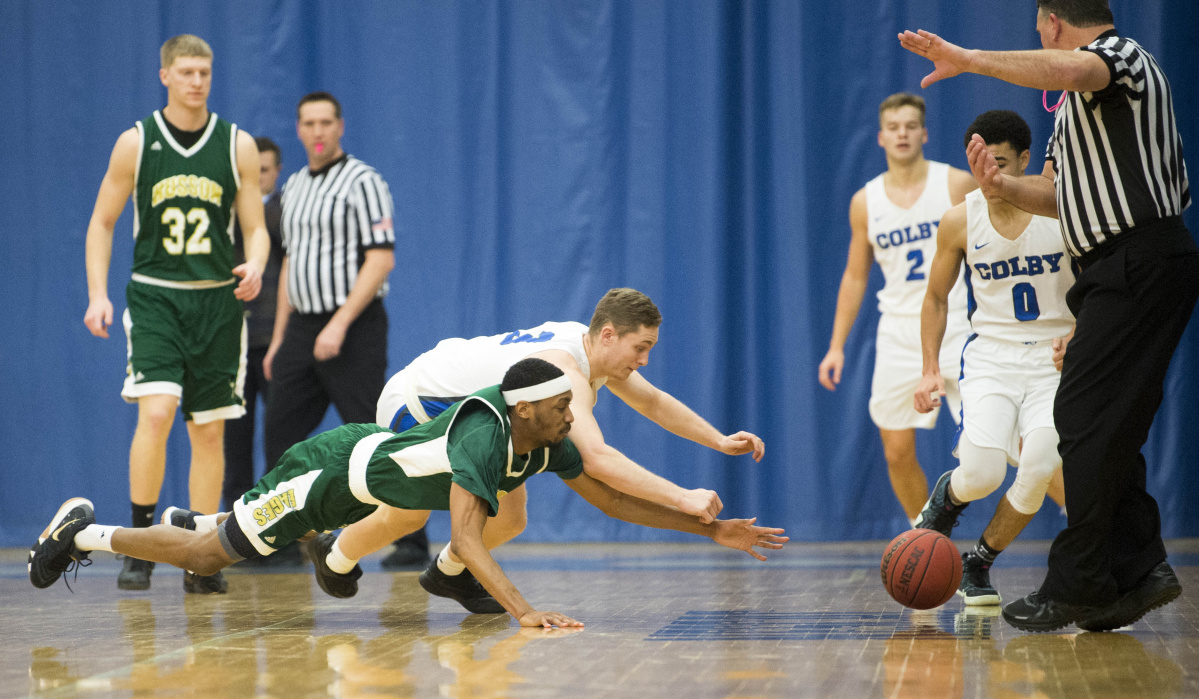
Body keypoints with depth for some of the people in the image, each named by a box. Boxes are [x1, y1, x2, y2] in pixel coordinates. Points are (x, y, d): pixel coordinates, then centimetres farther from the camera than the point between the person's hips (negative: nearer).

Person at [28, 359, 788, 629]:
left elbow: (608, 496, -5)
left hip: (362, 456, 8)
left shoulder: (542, 441, -14)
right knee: (210, 555, 2)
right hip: (327, 469, -8)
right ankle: (82, 533, 19)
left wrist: (712, 529, -10)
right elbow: (466, 535, -49)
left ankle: (186, 519, 57)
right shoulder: (483, 436, -38)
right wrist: (522, 610, -63)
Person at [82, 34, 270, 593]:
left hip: (217, 301, 2)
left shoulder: (238, 146, 3)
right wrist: (97, 294, -4)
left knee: (209, 430, 5)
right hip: (153, 296, -2)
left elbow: (256, 229, 5)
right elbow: (102, 222, 7)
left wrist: (254, 267, -17)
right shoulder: (136, 143, 1)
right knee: (156, 411, -19)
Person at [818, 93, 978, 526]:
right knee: (897, 453, 3)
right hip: (899, 335, 3)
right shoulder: (865, 202, 6)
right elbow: (855, 277, 13)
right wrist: (836, 346, 8)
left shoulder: (957, 185, -3)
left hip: (957, 328, -3)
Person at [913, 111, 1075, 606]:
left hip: (1055, 357, 0)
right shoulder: (960, 221, -4)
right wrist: (931, 371, 4)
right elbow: (936, 298, 11)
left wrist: (1077, 333, -13)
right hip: (991, 354, 0)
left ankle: (979, 563, 4)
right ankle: (948, 495, 19)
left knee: (1039, 469, -21)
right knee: (981, 476, -20)